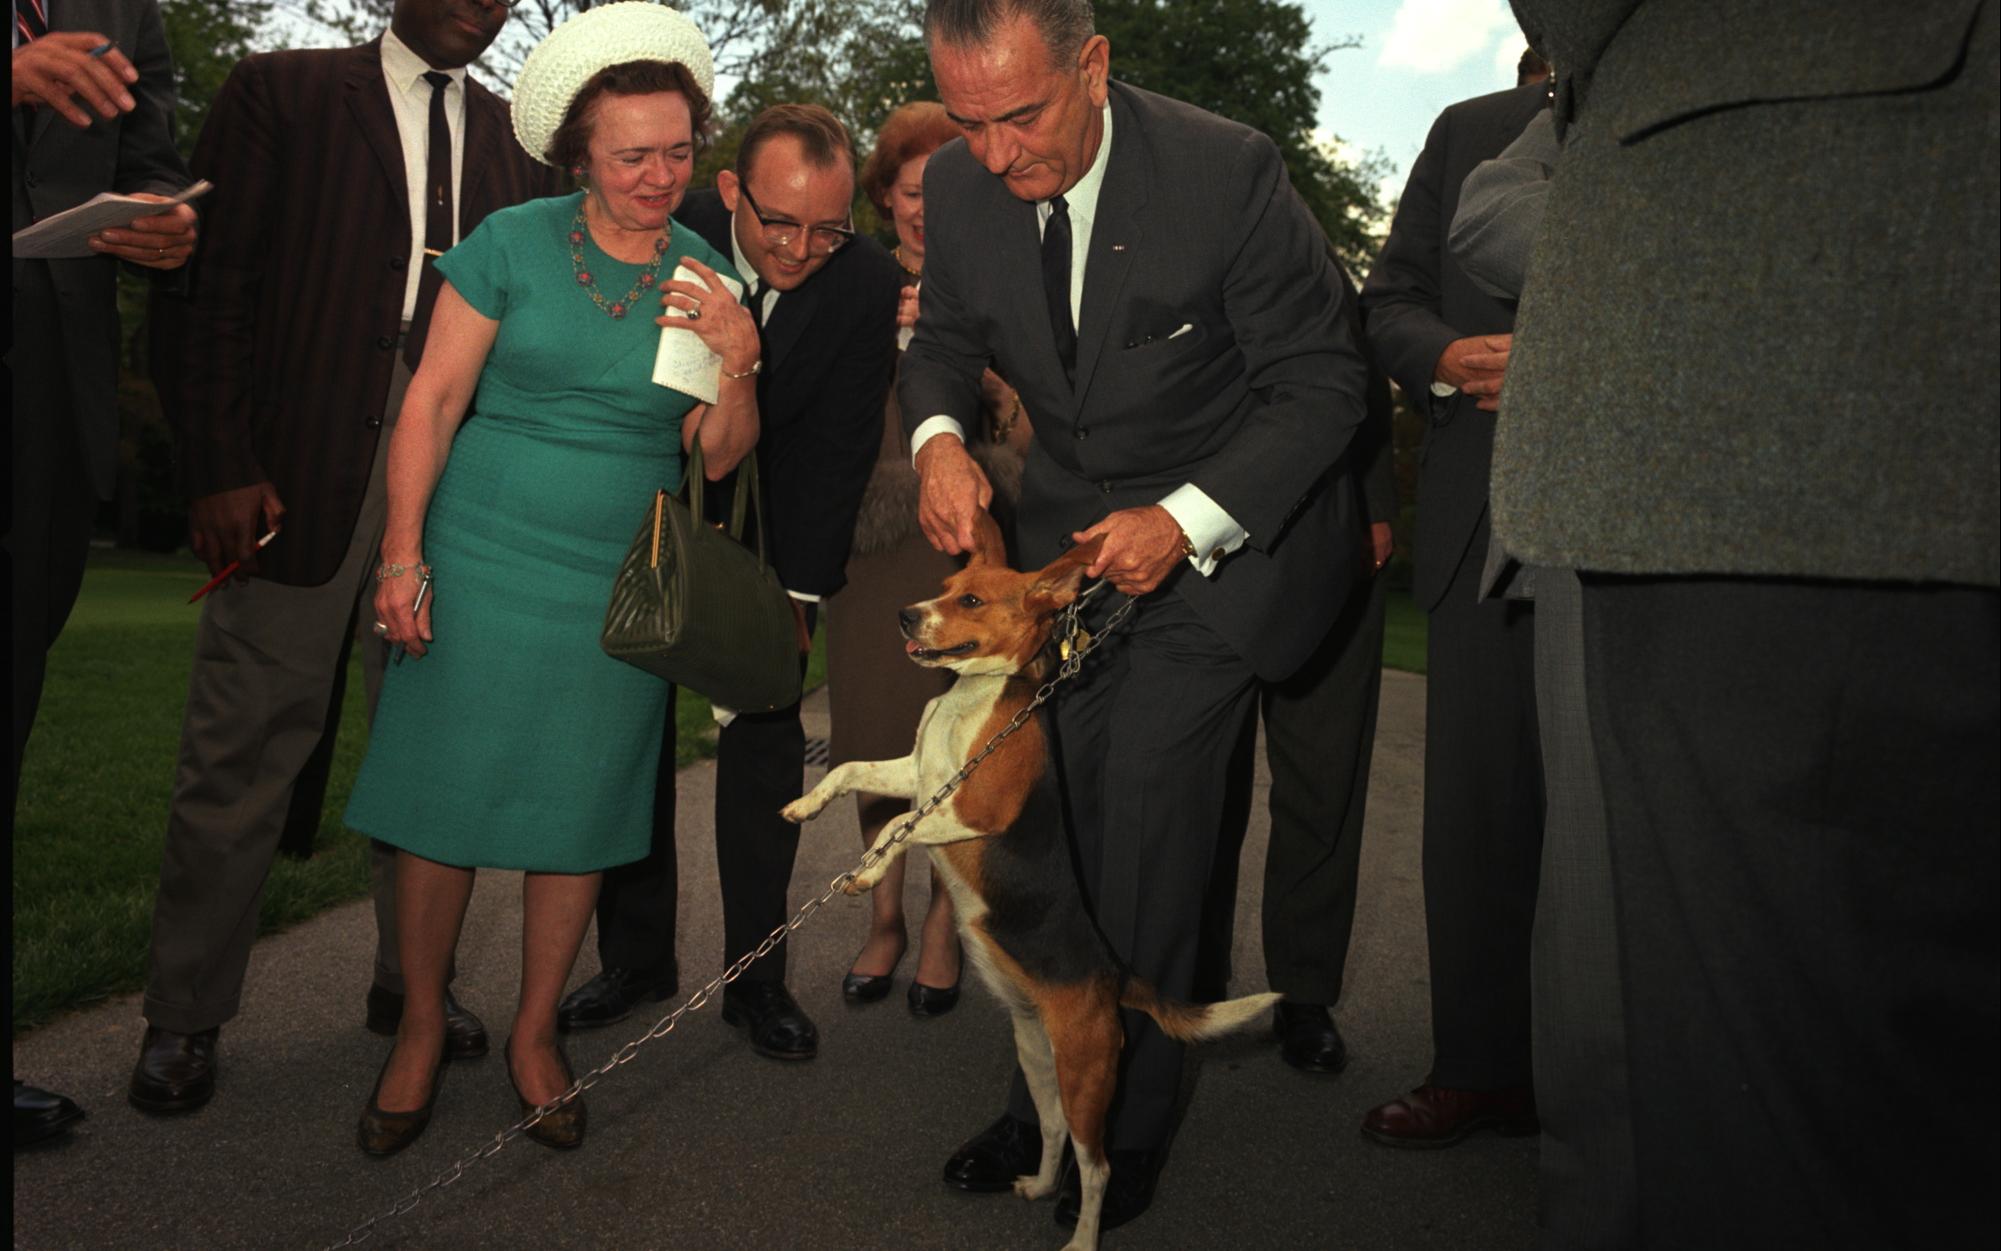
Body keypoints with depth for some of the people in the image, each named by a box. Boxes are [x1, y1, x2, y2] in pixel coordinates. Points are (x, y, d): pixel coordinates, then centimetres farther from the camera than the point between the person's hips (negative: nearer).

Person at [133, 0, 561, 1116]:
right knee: (247, 748, 2)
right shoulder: (282, 92, 6)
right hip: (303, 477, -3)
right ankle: (187, 1016, 17)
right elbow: (207, 281, 0)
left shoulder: (519, 139, 16)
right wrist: (221, 466, -10)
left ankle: (411, 982, 23)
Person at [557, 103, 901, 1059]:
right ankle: (636, 955, 19)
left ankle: (755, 974, 10)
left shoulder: (866, 281, -18)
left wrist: (800, 593, -16)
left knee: (766, 737, -1)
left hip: (771, 529, 0)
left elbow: (836, 449, -15)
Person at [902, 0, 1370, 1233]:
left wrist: (1185, 522, -24)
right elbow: (946, 336, 10)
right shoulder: (960, 183, -7)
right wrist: (939, 435, -13)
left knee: (1144, 818, -9)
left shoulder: (1228, 172, -21)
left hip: (1217, 535, -4)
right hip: (1072, 528, 5)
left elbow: (1322, 381, -14)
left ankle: (1127, 1128, 11)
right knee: (1059, 814, 3)